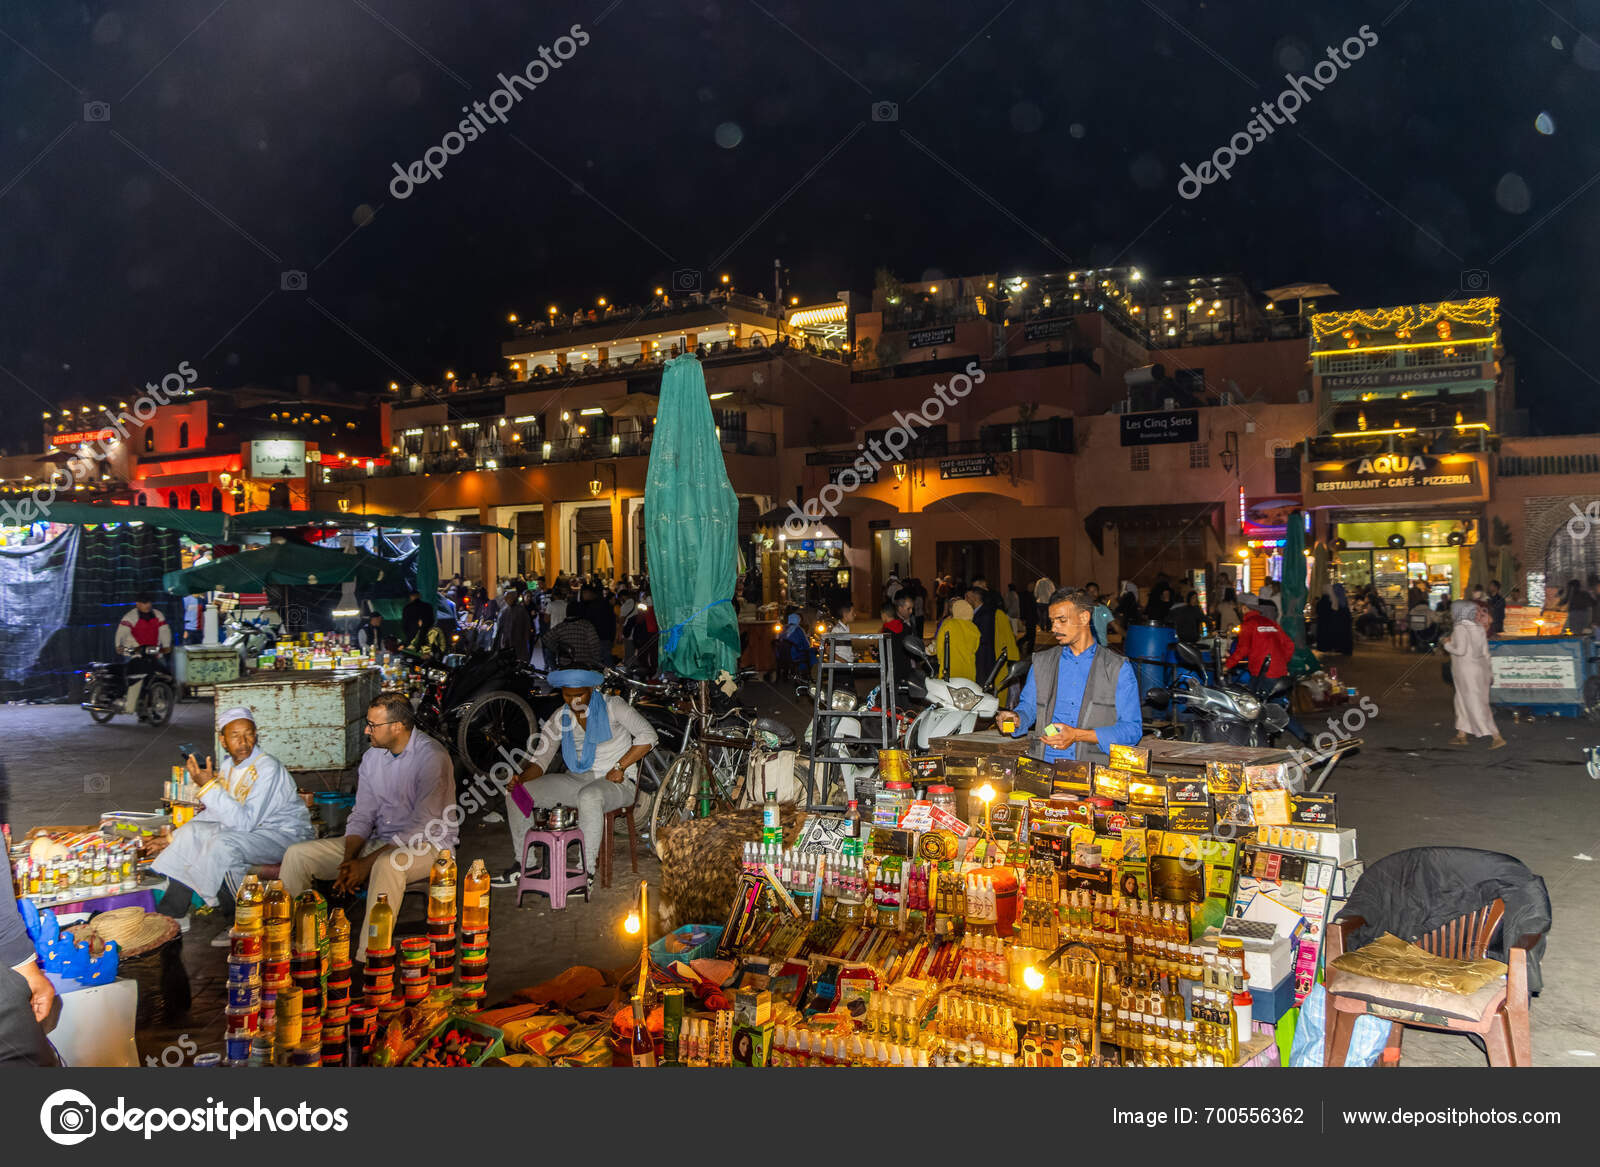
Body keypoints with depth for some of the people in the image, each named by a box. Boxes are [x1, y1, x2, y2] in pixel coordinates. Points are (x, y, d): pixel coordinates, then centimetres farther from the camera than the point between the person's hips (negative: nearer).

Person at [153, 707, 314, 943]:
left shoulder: (268, 768, -22)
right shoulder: (229, 765, 4)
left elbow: (245, 822, -30)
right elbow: (216, 812, 15)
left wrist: (209, 786, -30)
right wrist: (172, 836, 3)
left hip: (286, 834, -9)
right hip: (251, 827, 9)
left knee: (224, 845, -30)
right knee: (190, 832, 0)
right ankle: (174, 915, 7)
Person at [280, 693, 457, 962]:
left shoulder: (431, 756, -17)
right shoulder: (372, 757, 7)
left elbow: (424, 825, -21)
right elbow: (362, 816, 9)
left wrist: (367, 863, -23)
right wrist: (348, 860, -11)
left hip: (425, 845, -7)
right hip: (378, 842, 8)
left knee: (386, 864, -41)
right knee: (297, 854, -3)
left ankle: (367, 960, -38)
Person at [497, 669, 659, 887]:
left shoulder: (612, 707, -5)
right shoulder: (559, 718, 8)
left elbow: (648, 736, -10)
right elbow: (541, 759, 7)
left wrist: (620, 767, -16)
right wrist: (522, 778, -14)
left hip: (616, 782, -6)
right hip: (577, 780, 6)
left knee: (589, 797, -42)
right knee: (515, 793, -7)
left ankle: (587, 870, -31)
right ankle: (524, 864, 2)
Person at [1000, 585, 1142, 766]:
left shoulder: (1119, 668, 6)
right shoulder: (1041, 662, 18)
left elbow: (1132, 729, 1)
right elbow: (1027, 707, 22)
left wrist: (1078, 735, -9)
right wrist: (1017, 720, -2)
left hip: (1093, 769, -2)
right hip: (1043, 764, 2)